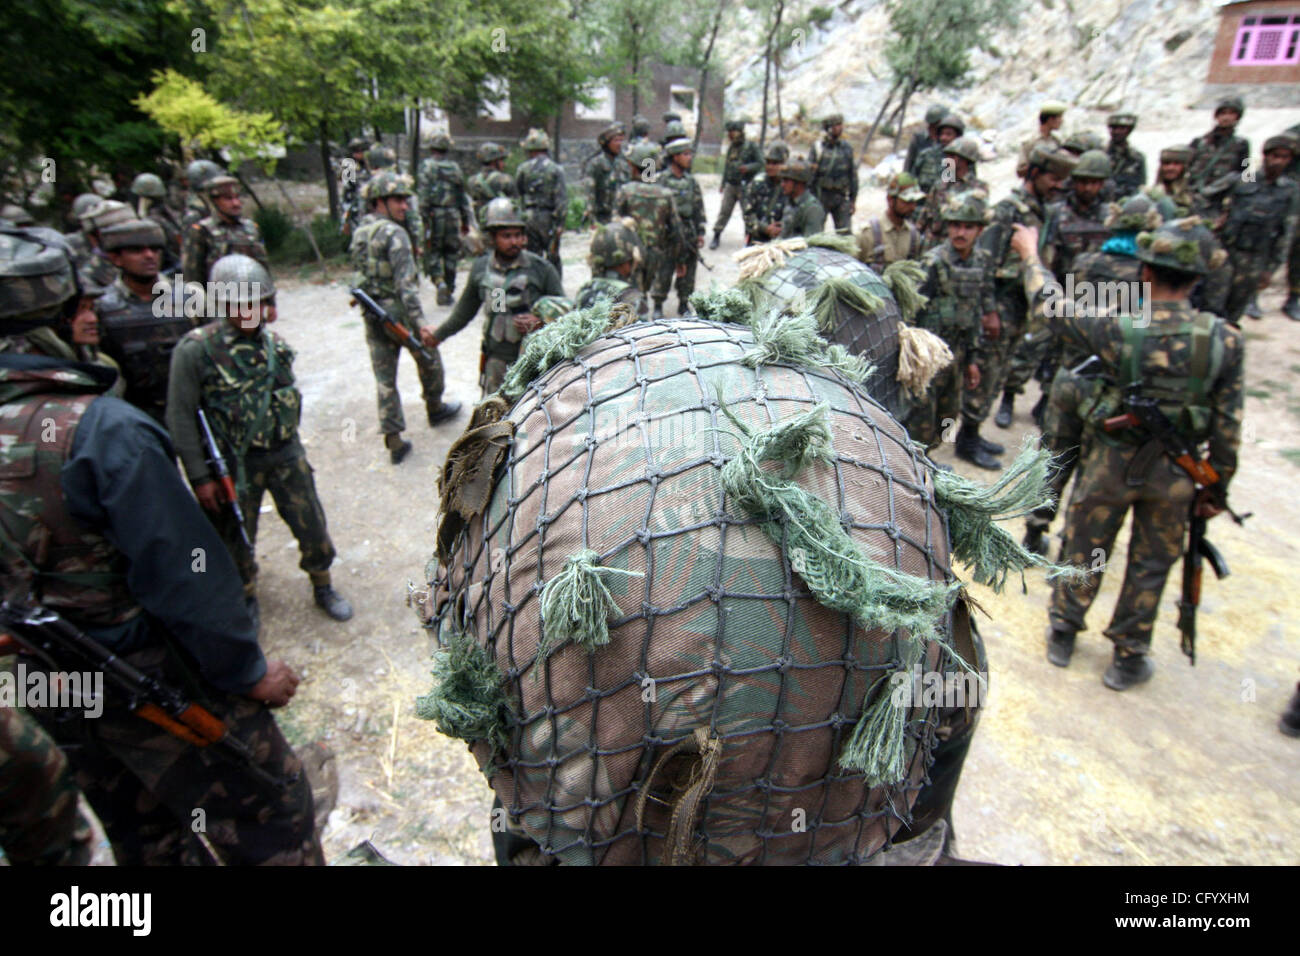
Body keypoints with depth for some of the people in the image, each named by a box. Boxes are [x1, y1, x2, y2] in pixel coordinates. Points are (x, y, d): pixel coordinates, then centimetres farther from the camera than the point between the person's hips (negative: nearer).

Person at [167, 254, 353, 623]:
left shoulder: (273, 342, 0)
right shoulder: (196, 349, -14)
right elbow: (181, 418, -11)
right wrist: (200, 477, -11)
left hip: (286, 453, 3)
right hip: (235, 463, -3)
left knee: (312, 526, 8)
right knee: (238, 540, 14)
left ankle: (322, 586, 31)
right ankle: (246, 600, 38)